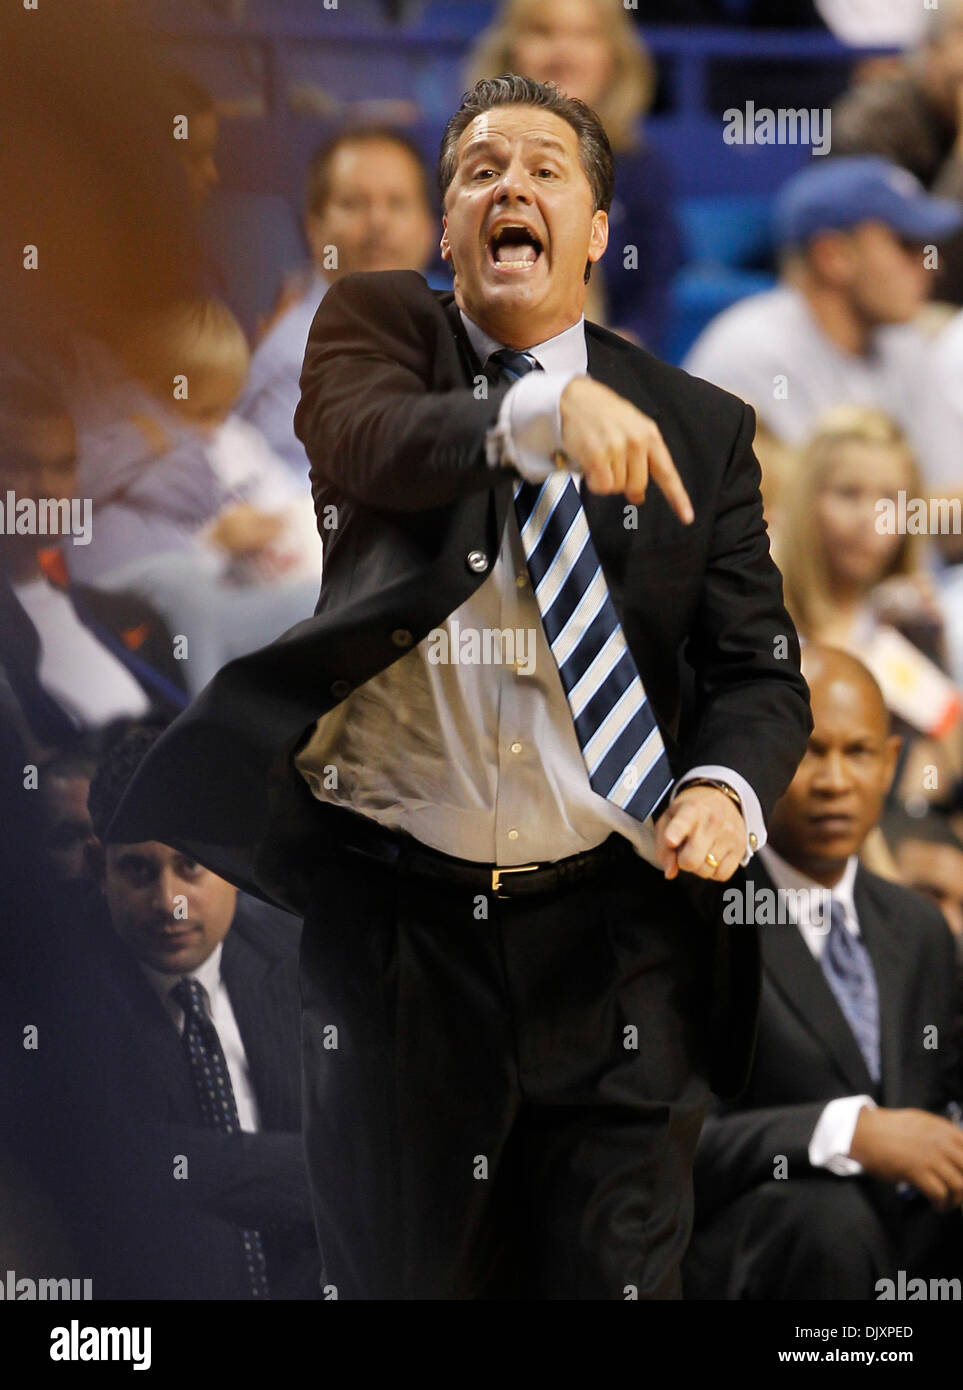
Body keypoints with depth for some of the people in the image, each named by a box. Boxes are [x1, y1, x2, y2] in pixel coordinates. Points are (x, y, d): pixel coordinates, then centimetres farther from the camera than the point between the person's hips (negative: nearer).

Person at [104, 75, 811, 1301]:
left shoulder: (698, 428, 8)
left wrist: (728, 788, -14)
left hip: (614, 935, 1)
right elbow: (361, 436, -18)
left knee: (613, 1278, 5)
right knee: (402, 1273, 7)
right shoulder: (375, 326, 5)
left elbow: (758, 666, 8)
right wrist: (543, 410, -35)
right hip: (395, 924, -1)